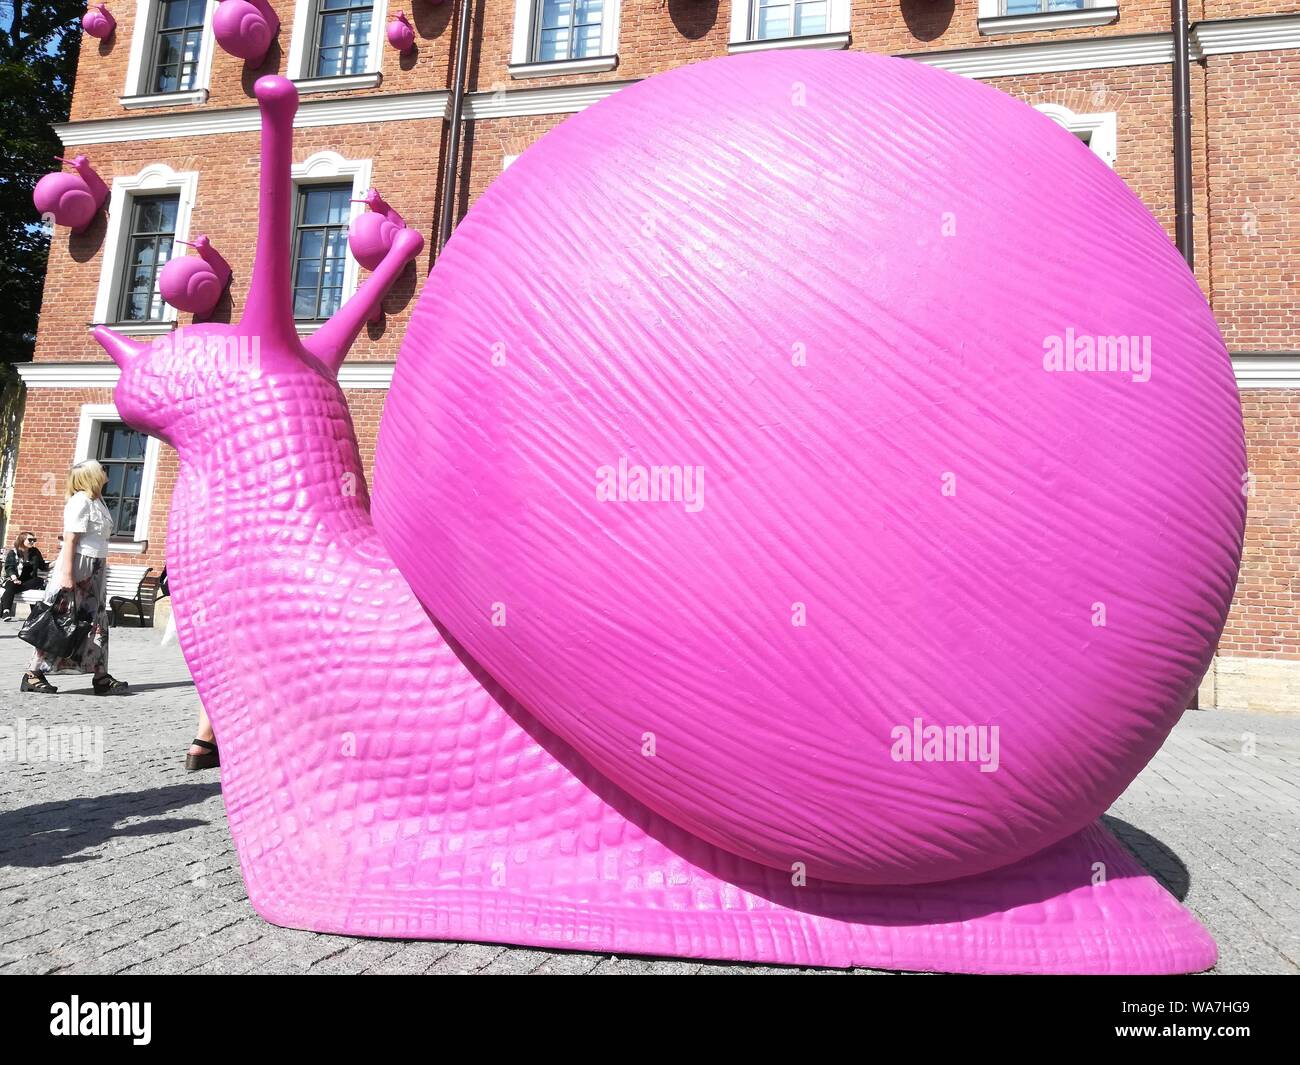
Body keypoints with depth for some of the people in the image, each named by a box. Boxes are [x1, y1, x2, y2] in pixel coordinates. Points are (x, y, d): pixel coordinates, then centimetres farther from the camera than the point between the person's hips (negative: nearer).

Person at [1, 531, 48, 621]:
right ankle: (5, 612, -49)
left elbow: (43, 566, 18)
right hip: (13, 580, -3)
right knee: (11, 586, -36)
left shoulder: (35, 553, 13)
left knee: (40, 581, -29)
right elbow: (9, 567, -7)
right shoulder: (13, 552, 3)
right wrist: (14, 578, -26)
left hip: (28, 581, 3)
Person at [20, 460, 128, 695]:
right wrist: (67, 574, -23)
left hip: (93, 570, 9)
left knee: (97, 622, 8)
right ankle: (33, 675, 4)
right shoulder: (80, 500, -12)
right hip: (78, 567, -9)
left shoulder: (97, 501, 14)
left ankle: (101, 676, 11)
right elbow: (69, 541, -18)